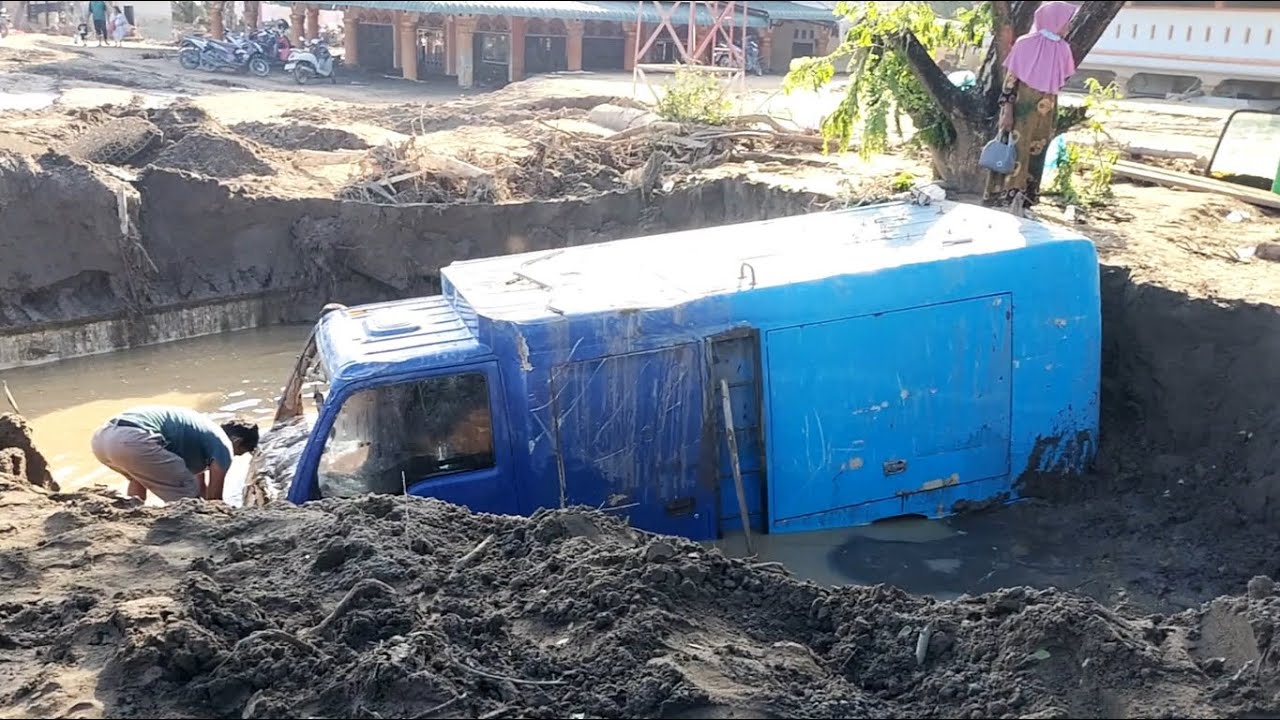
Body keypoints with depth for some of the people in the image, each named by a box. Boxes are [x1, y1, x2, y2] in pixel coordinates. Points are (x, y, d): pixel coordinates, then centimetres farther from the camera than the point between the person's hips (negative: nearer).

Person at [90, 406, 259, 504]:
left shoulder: (201, 430, 36)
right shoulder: (222, 444, 9)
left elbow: (203, 488, 47)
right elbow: (213, 497, 15)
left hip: (102, 435, 10)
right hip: (132, 440, -10)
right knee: (186, 495, 5)